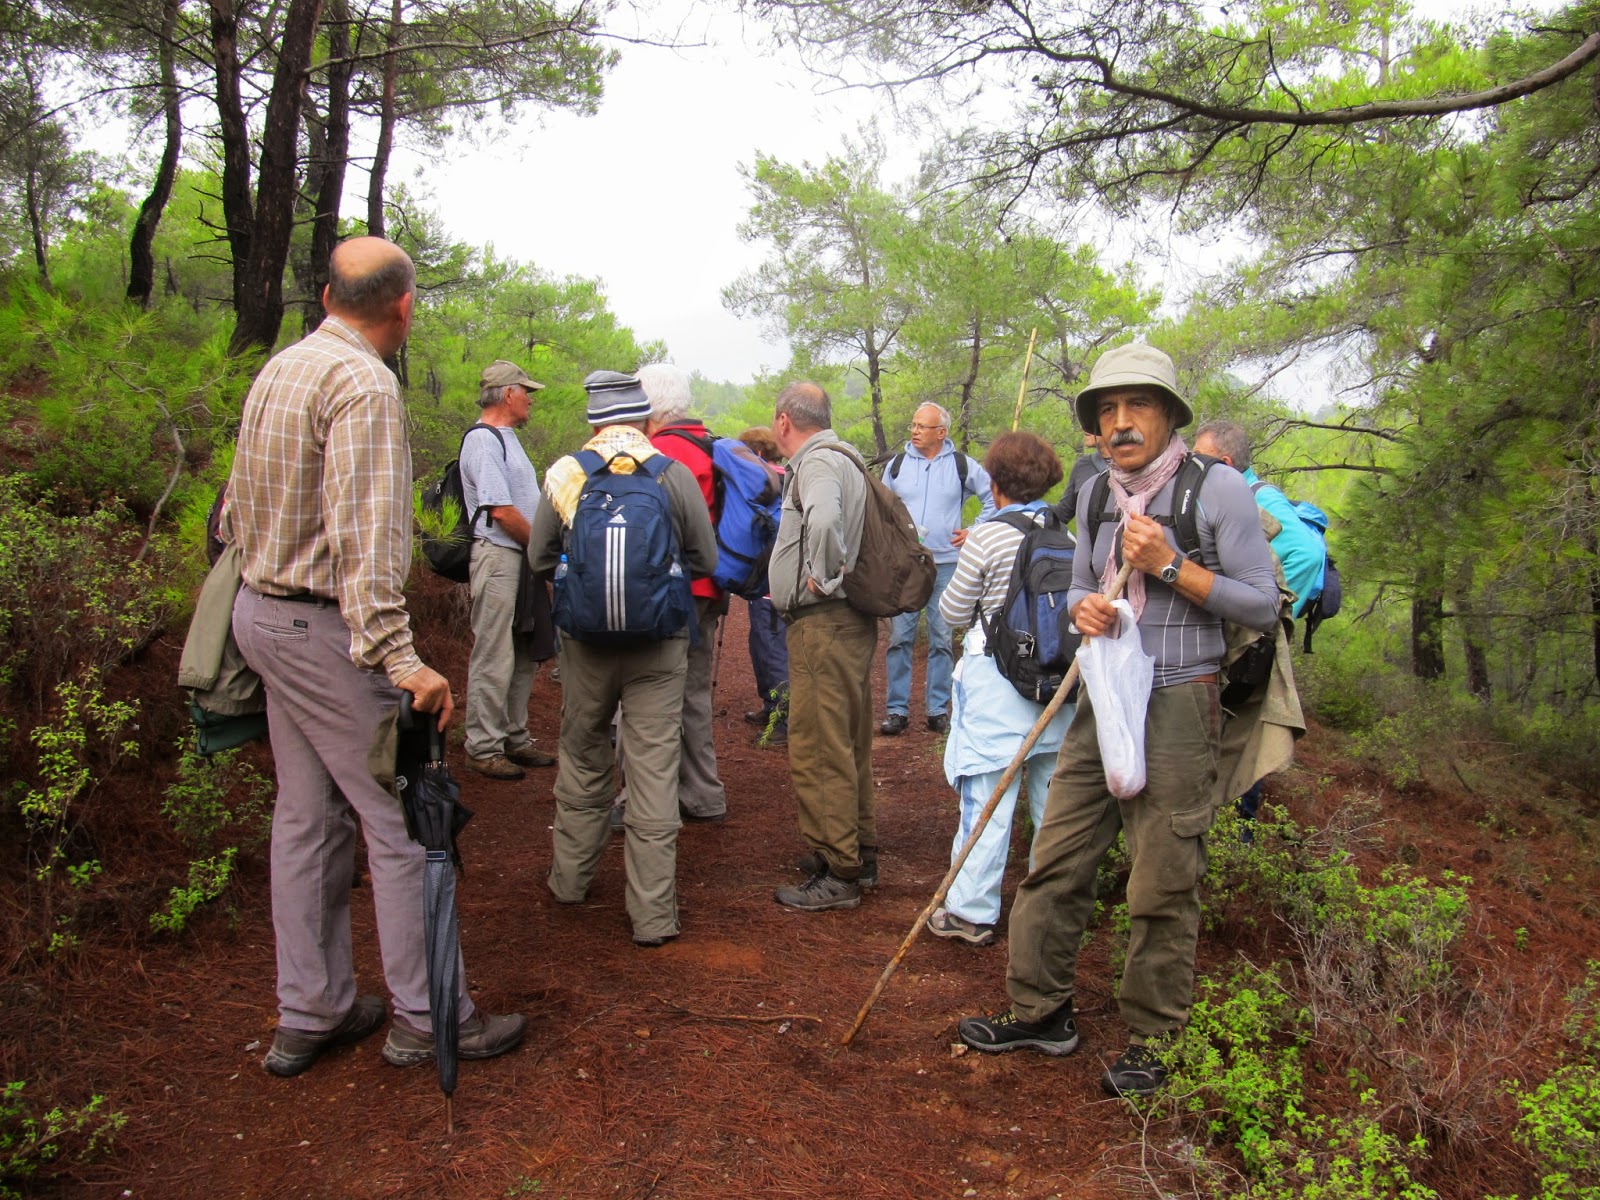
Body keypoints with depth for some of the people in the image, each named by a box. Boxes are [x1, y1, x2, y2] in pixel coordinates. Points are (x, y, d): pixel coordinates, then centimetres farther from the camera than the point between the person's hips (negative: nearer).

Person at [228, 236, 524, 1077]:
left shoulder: (278, 371, 13)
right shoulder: (363, 383, -17)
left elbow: (238, 510, 18)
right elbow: (364, 534, -25)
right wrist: (398, 657, -27)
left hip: (264, 612, 10)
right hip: (325, 628, -10)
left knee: (307, 819, 15)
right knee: (405, 822, 0)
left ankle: (309, 1014, 25)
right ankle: (425, 1018, 10)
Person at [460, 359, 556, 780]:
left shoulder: (506, 439, 20)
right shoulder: (482, 440, -12)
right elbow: (501, 511, -18)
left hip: (523, 557, 10)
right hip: (498, 557, -10)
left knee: (523, 656, 14)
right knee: (494, 659, -6)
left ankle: (514, 738, 23)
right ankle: (483, 748, 2)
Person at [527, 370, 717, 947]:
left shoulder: (566, 475, -4)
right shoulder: (675, 475, -6)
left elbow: (539, 558, 6)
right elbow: (706, 560, 1)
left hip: (586, 640, 2)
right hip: (660, 644, -1)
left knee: (582, 759, 19)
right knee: (655, 770, 2)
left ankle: (571, 877, 35)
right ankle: (653, 914, 7)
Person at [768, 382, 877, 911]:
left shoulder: (818, 461, -14)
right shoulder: (841, 459, 18)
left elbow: (824, 520, -34)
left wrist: (822, 577, -22)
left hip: (825, 624, -11)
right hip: (849, 622, 11)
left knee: (817, 752, -5)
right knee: (847, 744, 18)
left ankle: (838, 874, 1)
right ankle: (859, 852, 29)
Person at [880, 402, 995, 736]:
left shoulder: (962, 465, 2)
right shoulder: (897, 463, 7)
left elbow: (994, 496, 11)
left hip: (946, 564, -1)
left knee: (942, 639, 4)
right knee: (900, 637, -1)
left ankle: (938, 710, 13)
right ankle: (897, 710, 6)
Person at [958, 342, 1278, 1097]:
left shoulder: (1218, 490, -7)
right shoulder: (1095, 496, 10)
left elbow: (1262, 606, -8)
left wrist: (1169, 565, -17)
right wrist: (1082, 608, -3)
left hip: (1177, 707, -5)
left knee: (1163, 888, 3)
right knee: (1055, 864, 8)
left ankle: (1151, 1042, 21)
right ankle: (1041, 1012, 25)